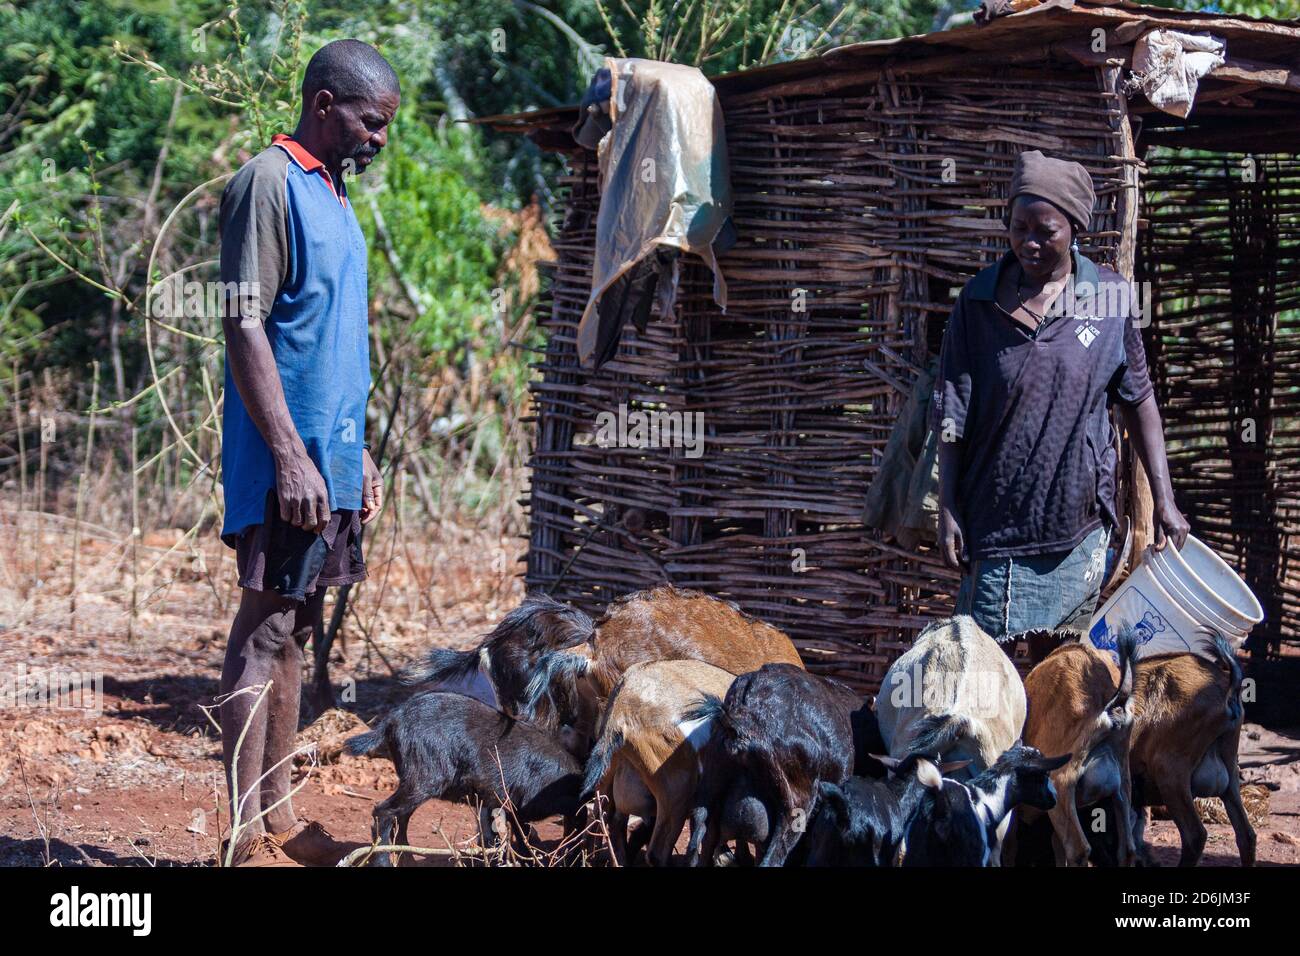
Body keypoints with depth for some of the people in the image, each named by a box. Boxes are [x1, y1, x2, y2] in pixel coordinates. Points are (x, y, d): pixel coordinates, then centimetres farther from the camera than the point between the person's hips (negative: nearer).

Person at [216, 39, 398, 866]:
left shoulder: (333, 195, 17)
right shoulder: (270, 184, -11)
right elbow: (245, 328, -17)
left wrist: (358, 454, 22)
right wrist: (291, 455, -21)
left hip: (332, 459, 9)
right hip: (287, 462, -9)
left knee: (295, 632, 11)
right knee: (265, 633, -8)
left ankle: (280, 822, 16)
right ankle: (251, 841, -8)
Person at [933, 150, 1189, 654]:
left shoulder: (1111, 298, 0)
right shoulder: (980, 301, -3)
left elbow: (1138, 399, 8)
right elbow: (952, 414, 0)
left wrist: (1163, 499, 6)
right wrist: (948, 511, -4)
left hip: (1081, 526, 1)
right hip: (997, 522, -1)